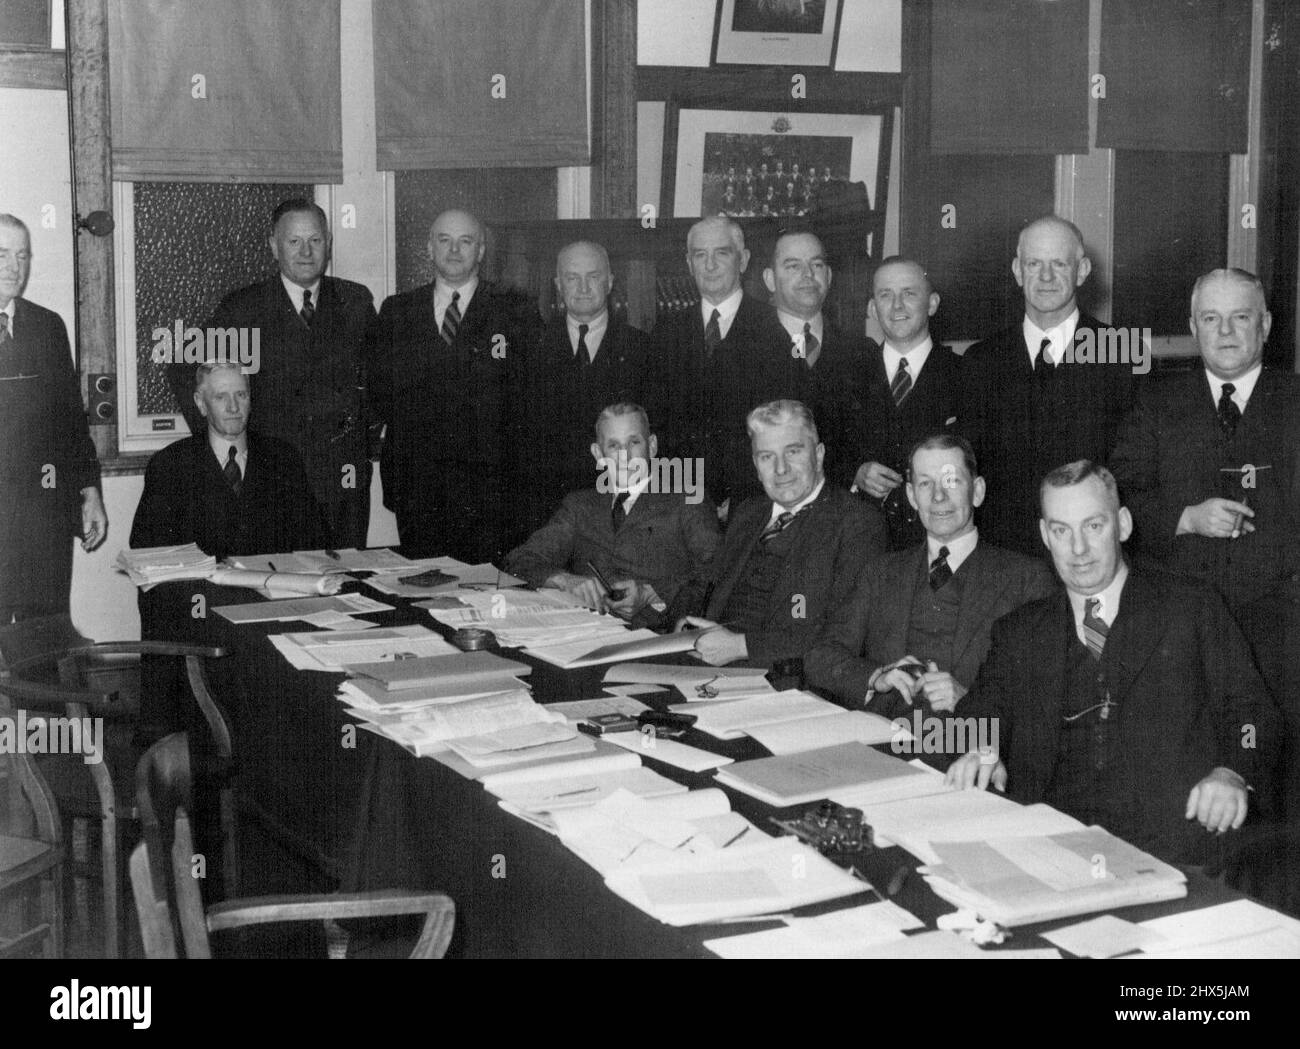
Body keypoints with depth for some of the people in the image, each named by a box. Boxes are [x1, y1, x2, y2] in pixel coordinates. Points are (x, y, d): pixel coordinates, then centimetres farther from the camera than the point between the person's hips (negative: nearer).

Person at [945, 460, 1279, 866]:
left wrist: (1232, 774, -12)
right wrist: (981, 754, -12)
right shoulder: (1018, 633, 19)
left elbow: (1249, 710, 9)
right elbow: (981, 714, 12)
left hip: (1173, 844, -2)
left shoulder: (1195, 609, 13)